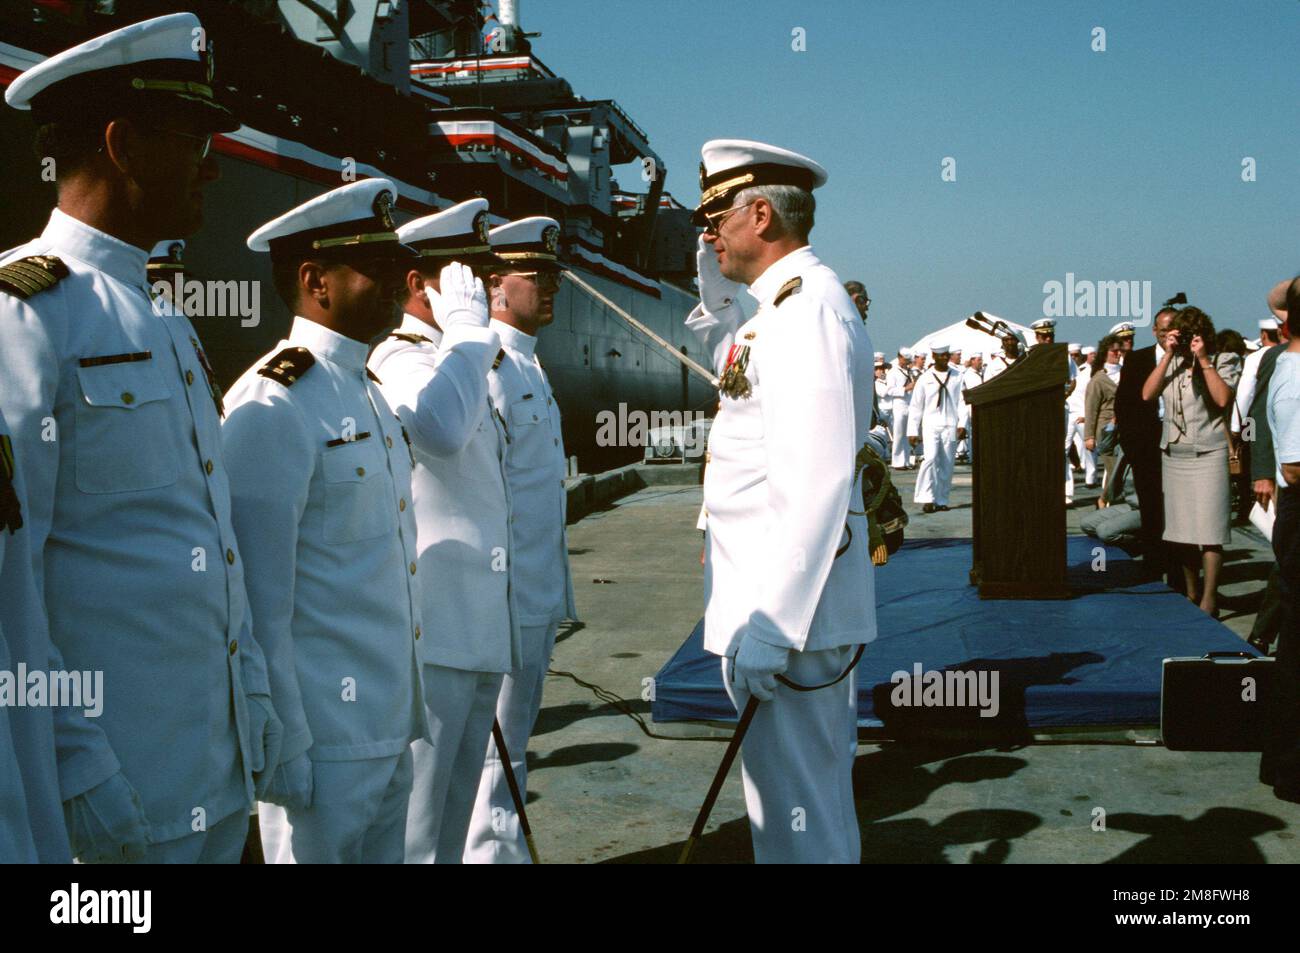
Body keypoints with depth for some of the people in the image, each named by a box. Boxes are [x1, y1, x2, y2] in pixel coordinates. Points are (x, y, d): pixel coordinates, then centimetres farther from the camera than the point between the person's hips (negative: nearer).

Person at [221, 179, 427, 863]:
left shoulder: (368, 394, 13)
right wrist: (284, 748, -18)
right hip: (324, 741, -8)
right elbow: (258, 601, -19)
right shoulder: (272, 406, -16)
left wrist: (407, 708, 16)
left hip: (391, 729, 9)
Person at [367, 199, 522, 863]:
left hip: (480, 632, 10)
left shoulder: (467, 364, 20)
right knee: (410, 828, -4)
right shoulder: (397, 359, -12)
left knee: (453, 820, 17)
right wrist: (466, 328, -23)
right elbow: (440, 428, -36)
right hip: (431, 632, -10)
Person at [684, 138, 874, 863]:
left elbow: (815, 480, -26)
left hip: (789, 611, -10)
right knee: (818, 805, 21)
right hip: (803, 607, 10)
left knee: (795, 818, -1)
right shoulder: (790, 303, 15)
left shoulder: (808, 304, -17)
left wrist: (769, 625, -27)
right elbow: (734, 365, 38)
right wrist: (716, 288, 23)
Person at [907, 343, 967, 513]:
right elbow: (916, 406, 6)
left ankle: (942, 500, 13)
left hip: (950, 426, 2)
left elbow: (963, 401, 5)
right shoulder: (925, 379, 3)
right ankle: (927, 499, -15)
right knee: (931, 458, -19)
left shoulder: (957, 376, 5)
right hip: (931, 425, -2)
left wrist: (962, 424, -6)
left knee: (946, 464, 4)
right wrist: (913, 431, 4)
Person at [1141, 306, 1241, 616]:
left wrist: (1203, 359, -13)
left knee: (1208, 532, -6)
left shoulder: (1223, 361, 0)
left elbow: (1223, 398, -16)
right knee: (1182, 531, 8)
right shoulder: (1171, 362, 10)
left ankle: (1209, 599, -2)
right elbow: (1147, 394, -3)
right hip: (1173, 454, 4)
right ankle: (1190, 594, 19)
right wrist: (1168, 356, -6)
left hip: (1208, 454, -4)